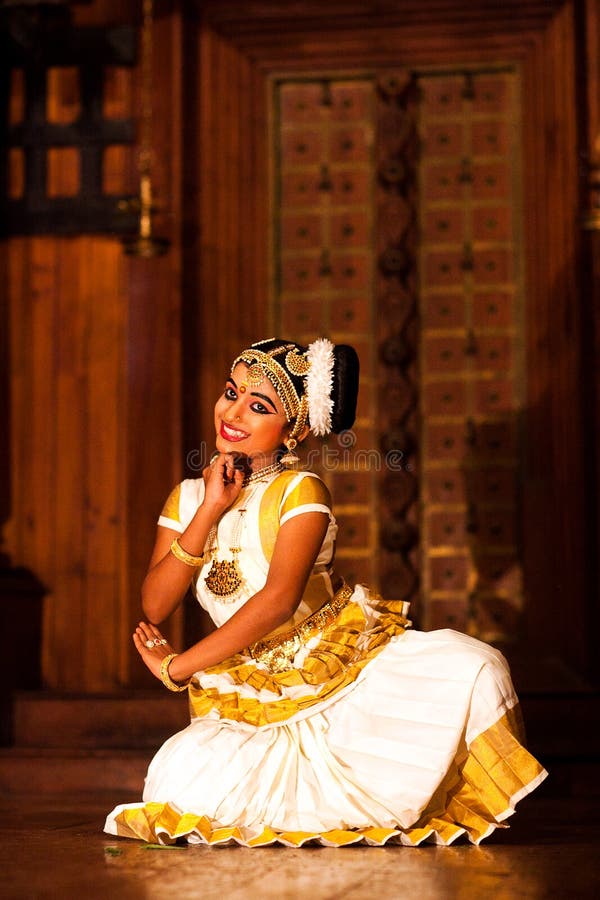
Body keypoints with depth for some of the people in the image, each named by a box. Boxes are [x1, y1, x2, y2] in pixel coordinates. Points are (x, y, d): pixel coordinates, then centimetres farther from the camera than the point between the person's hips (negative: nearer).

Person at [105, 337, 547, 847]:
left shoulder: (301, 492, -10)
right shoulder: (188, 498, 4)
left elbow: (279, 598, -24)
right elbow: (155, 608, -6)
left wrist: (178, 667, -20)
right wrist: (210, 510, -15)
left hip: (345, 661, -2)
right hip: (252, 694, 3)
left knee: (473, 668, -28)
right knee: (184, 781, -29)